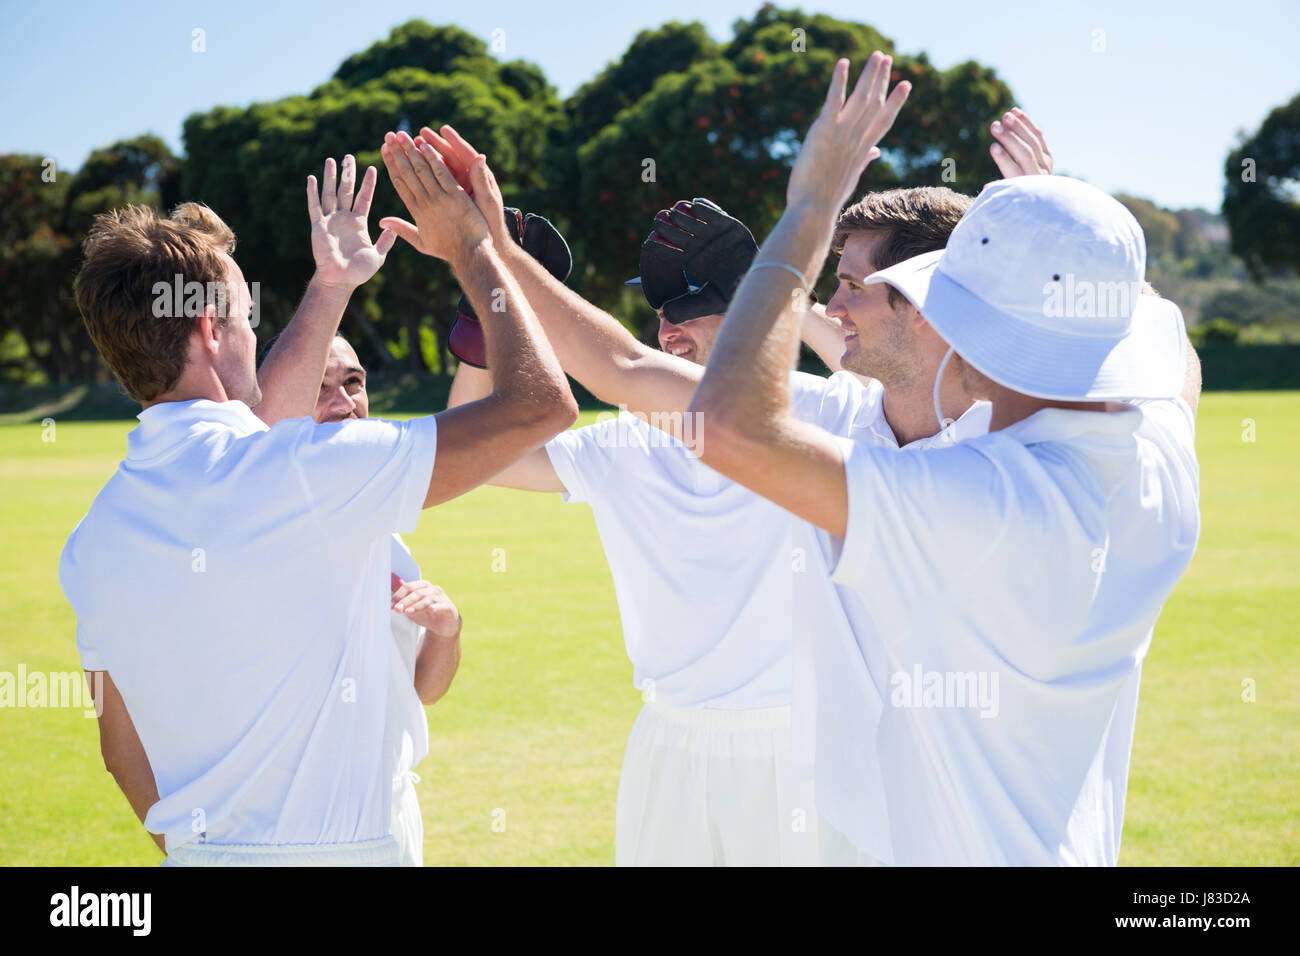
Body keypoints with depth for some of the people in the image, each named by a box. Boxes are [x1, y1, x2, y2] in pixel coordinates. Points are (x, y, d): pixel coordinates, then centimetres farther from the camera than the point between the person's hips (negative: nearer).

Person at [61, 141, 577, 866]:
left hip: (195, 857, 7)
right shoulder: (302, 471, -17)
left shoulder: (91, 540, 3)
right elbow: (541, 404, -13)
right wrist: (472, 249, 4)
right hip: (327, 855, -6)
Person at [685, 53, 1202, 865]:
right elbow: (1176, 357, 16)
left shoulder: (977, 505, -32)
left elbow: (732, 424, -34)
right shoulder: (1165, 467, -10)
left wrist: (810, 209, -25)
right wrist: (1068, 218, 21)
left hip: (940, 846, -7)